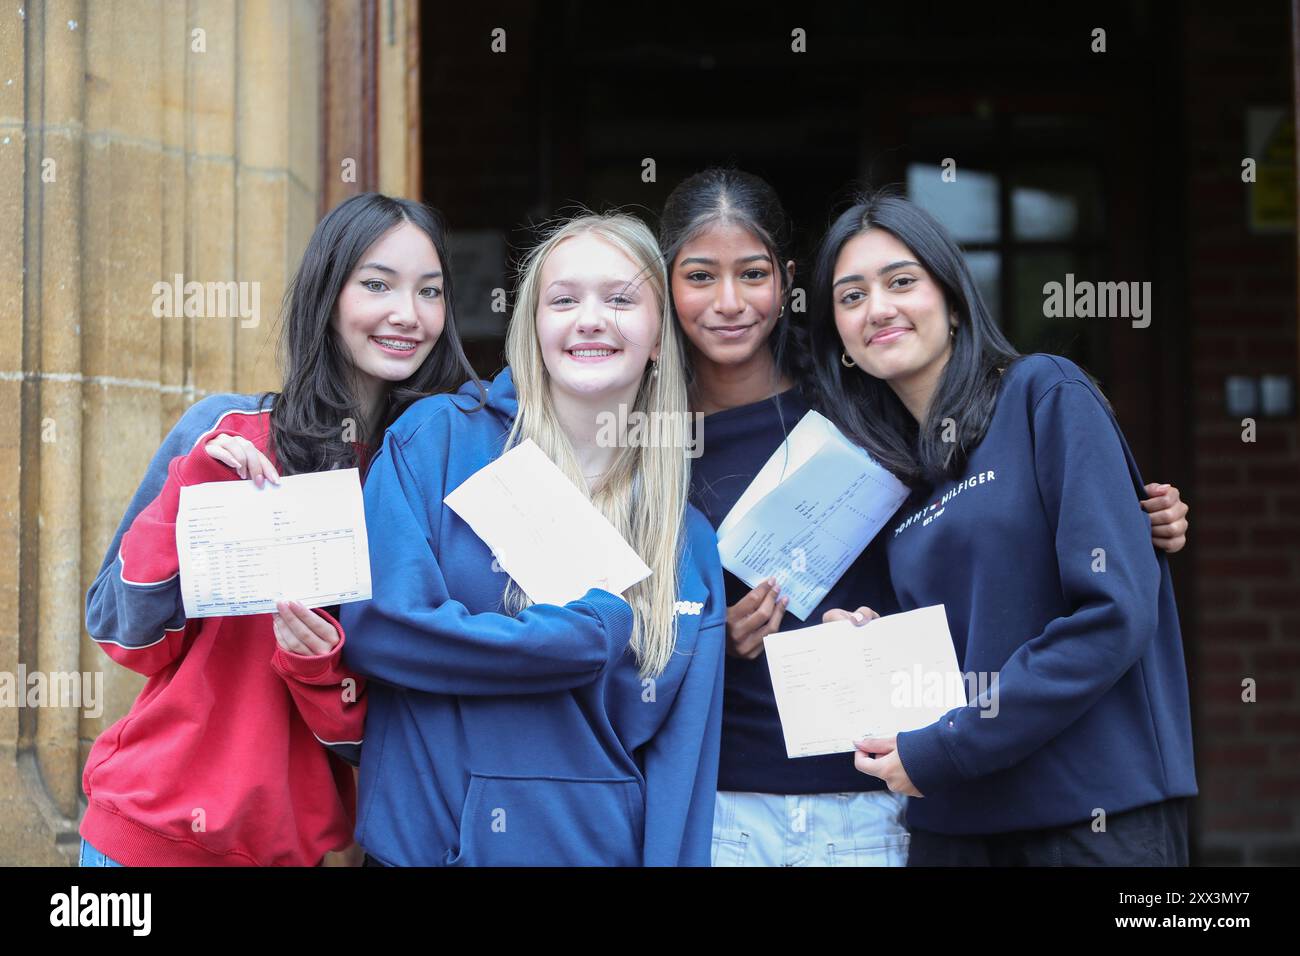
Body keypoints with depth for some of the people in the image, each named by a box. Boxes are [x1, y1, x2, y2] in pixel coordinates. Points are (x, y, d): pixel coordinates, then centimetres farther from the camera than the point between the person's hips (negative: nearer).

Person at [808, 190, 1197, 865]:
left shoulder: (1046, 394, -7)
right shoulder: (892, 468, 11)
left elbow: (1115, 612, -16)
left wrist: (941, 750, -15)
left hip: (1099, 813, -6)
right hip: (953, 822, 6)